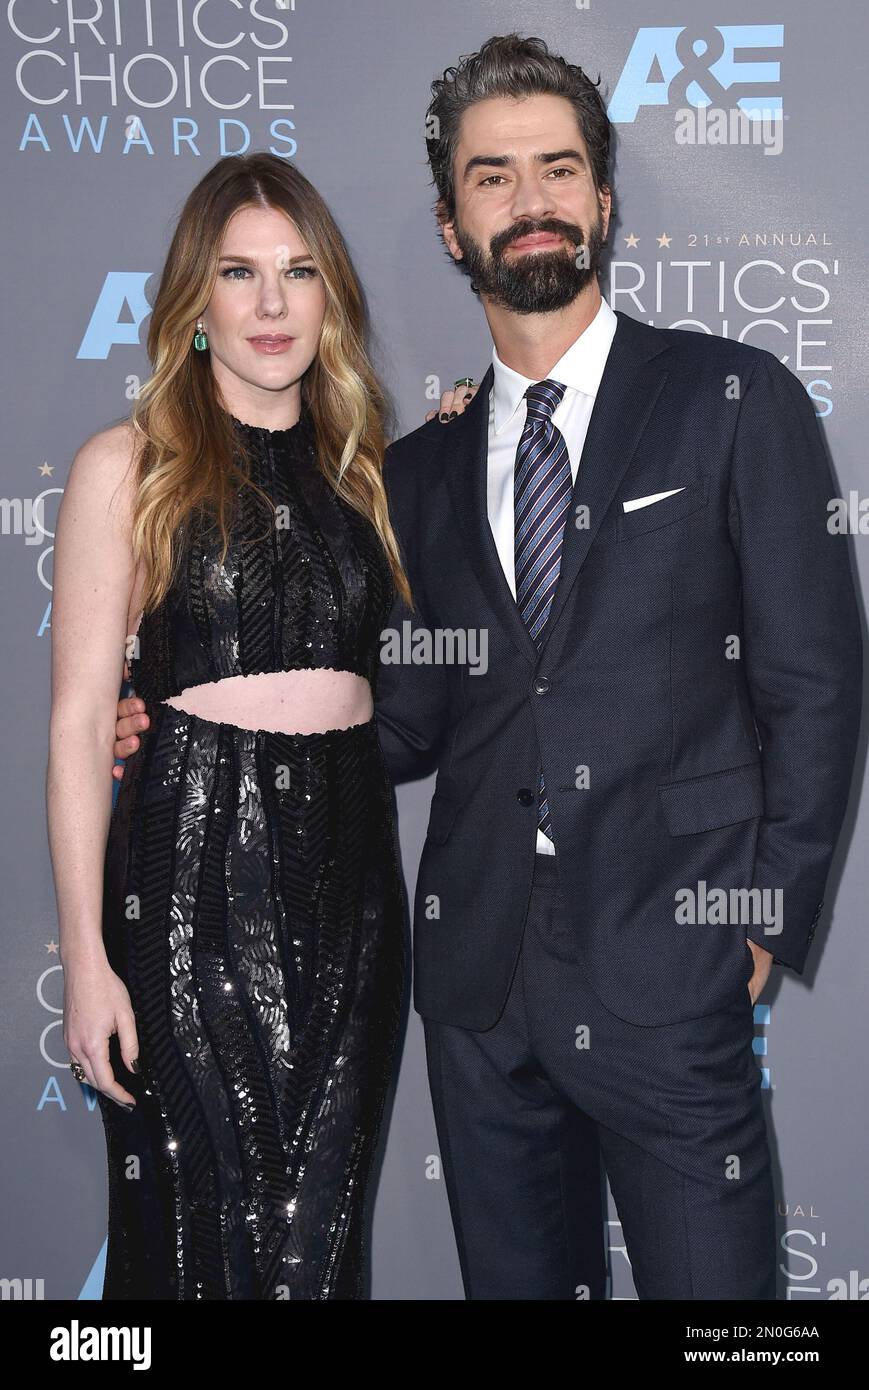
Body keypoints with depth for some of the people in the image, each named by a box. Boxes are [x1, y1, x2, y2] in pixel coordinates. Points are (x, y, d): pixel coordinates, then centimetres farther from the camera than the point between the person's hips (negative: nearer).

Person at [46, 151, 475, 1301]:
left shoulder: (364, 466, 13)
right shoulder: (128, 465, -1)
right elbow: (79, 723, -4)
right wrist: (87, 956, -10)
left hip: (352, 870, 4)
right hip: (192, 871, -4)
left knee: (322, 1232, 10)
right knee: (201, 1230, 4)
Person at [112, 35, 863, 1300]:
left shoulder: (737, 402, 1)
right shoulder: (421, 468, 11)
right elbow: (409, 719, 11)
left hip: (668, 970, -3)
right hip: (481, 975, 4)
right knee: (515, 1277, 16)